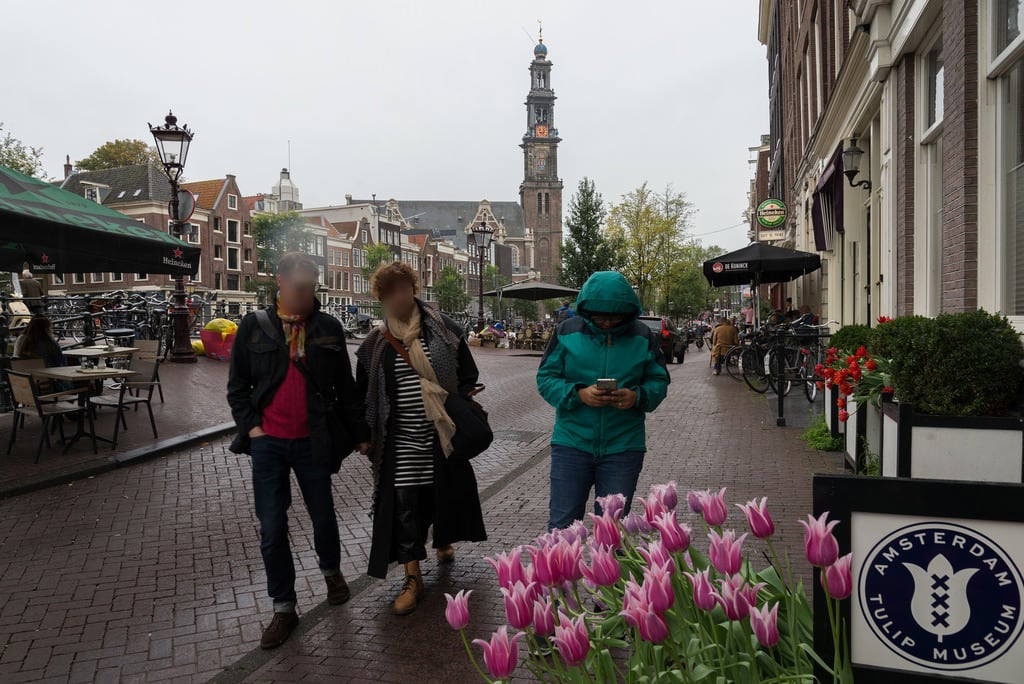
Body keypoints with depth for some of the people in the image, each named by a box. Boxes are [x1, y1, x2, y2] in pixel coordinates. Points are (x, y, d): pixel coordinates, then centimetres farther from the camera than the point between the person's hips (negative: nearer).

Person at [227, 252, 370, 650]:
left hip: (314, 442, 0)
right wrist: (251, 426, -6)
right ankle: (283, 607, 19)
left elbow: (345, 388, 6)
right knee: (272, 529, 3)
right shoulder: (254, 326, 1)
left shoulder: (328, 328, 1)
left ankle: (331, 570, 42)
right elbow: (237, 386, 6)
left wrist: (360, 434, 8)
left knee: (323, 517, 13)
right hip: (269, 443, 0)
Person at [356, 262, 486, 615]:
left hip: (442, 434, 0)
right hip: (399, 440, 0)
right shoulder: (375, 344, 3)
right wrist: (365, 436, 8)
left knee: (445, 494, 15)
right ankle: (413, 577, 11)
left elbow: (468, 376, 5)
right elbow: (363, 394, 11)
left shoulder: (443, 329, -1)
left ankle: (443, 543, 45)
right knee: (403, 505, -2)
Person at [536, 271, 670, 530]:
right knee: (562, 524, 4)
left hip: (624, 448, 1)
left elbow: (659, 381, 7)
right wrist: (578, 393, -19)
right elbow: (546, 378, 0)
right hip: (571, 443, -1)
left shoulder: (643, 337, 1)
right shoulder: (567, 332, -3)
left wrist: (638, 396, -16)